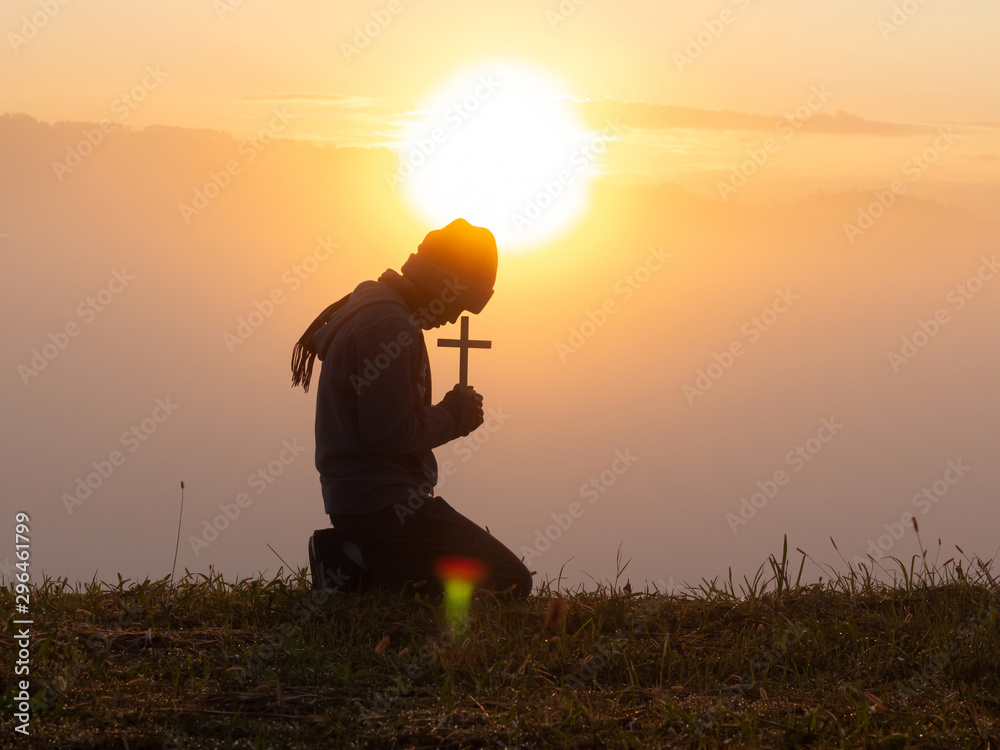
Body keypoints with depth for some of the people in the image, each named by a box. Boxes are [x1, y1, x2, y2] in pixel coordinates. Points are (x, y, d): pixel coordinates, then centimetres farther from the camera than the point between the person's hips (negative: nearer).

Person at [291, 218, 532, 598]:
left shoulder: (364, 310, 17)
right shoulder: (389, 325, -17)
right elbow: (388, 434, -22)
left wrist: (451, 412, 9)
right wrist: (453, 415, -7)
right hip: (384, 503, -11)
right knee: (510, 583, -11)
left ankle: (357, 567, 6)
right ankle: (363, 569, -12)